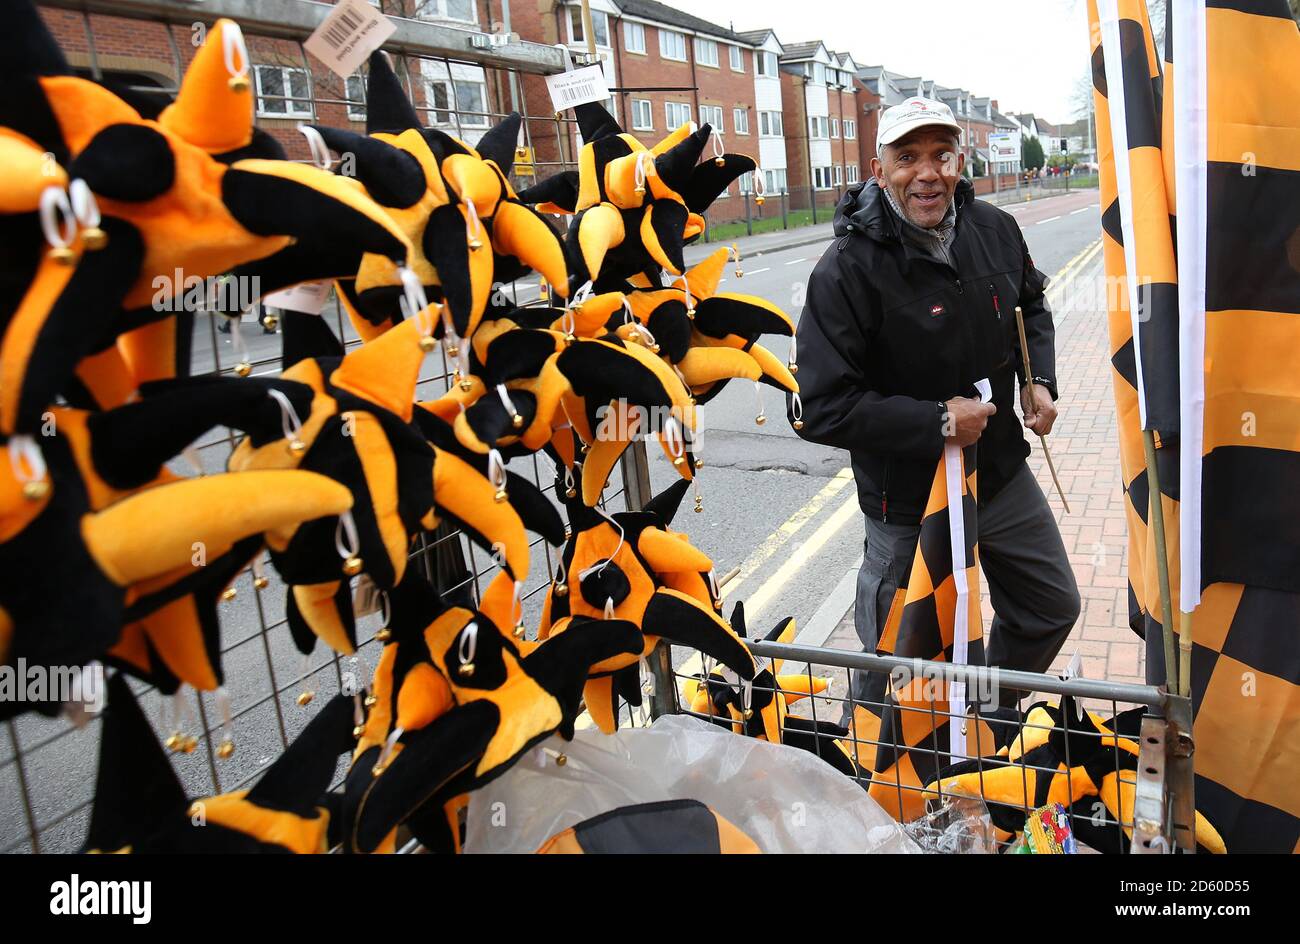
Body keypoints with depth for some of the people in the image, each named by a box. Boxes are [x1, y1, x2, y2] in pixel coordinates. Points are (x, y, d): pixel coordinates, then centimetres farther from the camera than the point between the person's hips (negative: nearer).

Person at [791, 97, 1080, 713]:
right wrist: (938, 422, -24)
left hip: (1003, 475, 7)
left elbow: (1031, 304, 20)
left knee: (1052, 607, 24)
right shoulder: (848, 268, -22)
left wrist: (1038, 379, 3)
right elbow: (824, 408, -25)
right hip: (909, 503, -6)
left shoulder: (995, 229, -2)